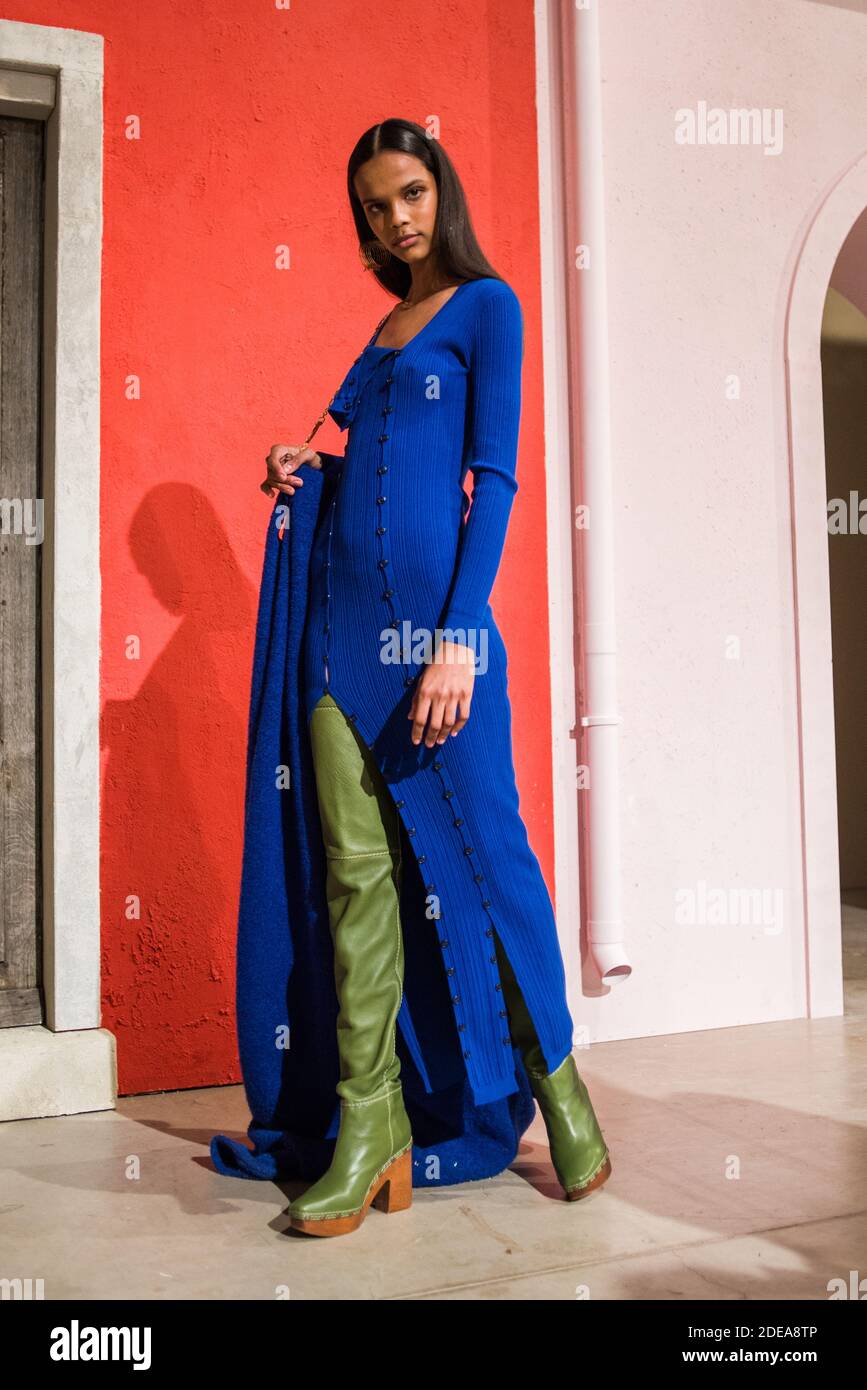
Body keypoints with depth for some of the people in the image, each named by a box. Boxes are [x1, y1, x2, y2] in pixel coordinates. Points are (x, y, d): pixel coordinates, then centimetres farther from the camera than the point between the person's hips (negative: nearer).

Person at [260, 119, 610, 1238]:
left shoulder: (486, 304, 4)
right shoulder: (385, 329, 23)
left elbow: (493, 474, -7)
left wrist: (459, 638, -16)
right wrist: (305, 468, 7)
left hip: (432, 607, -6)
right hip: (342, 612, 6)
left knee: (484, 849, -1)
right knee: (356, 871, 0)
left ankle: (556, 1074, 18)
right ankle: (370, 1130, 6)